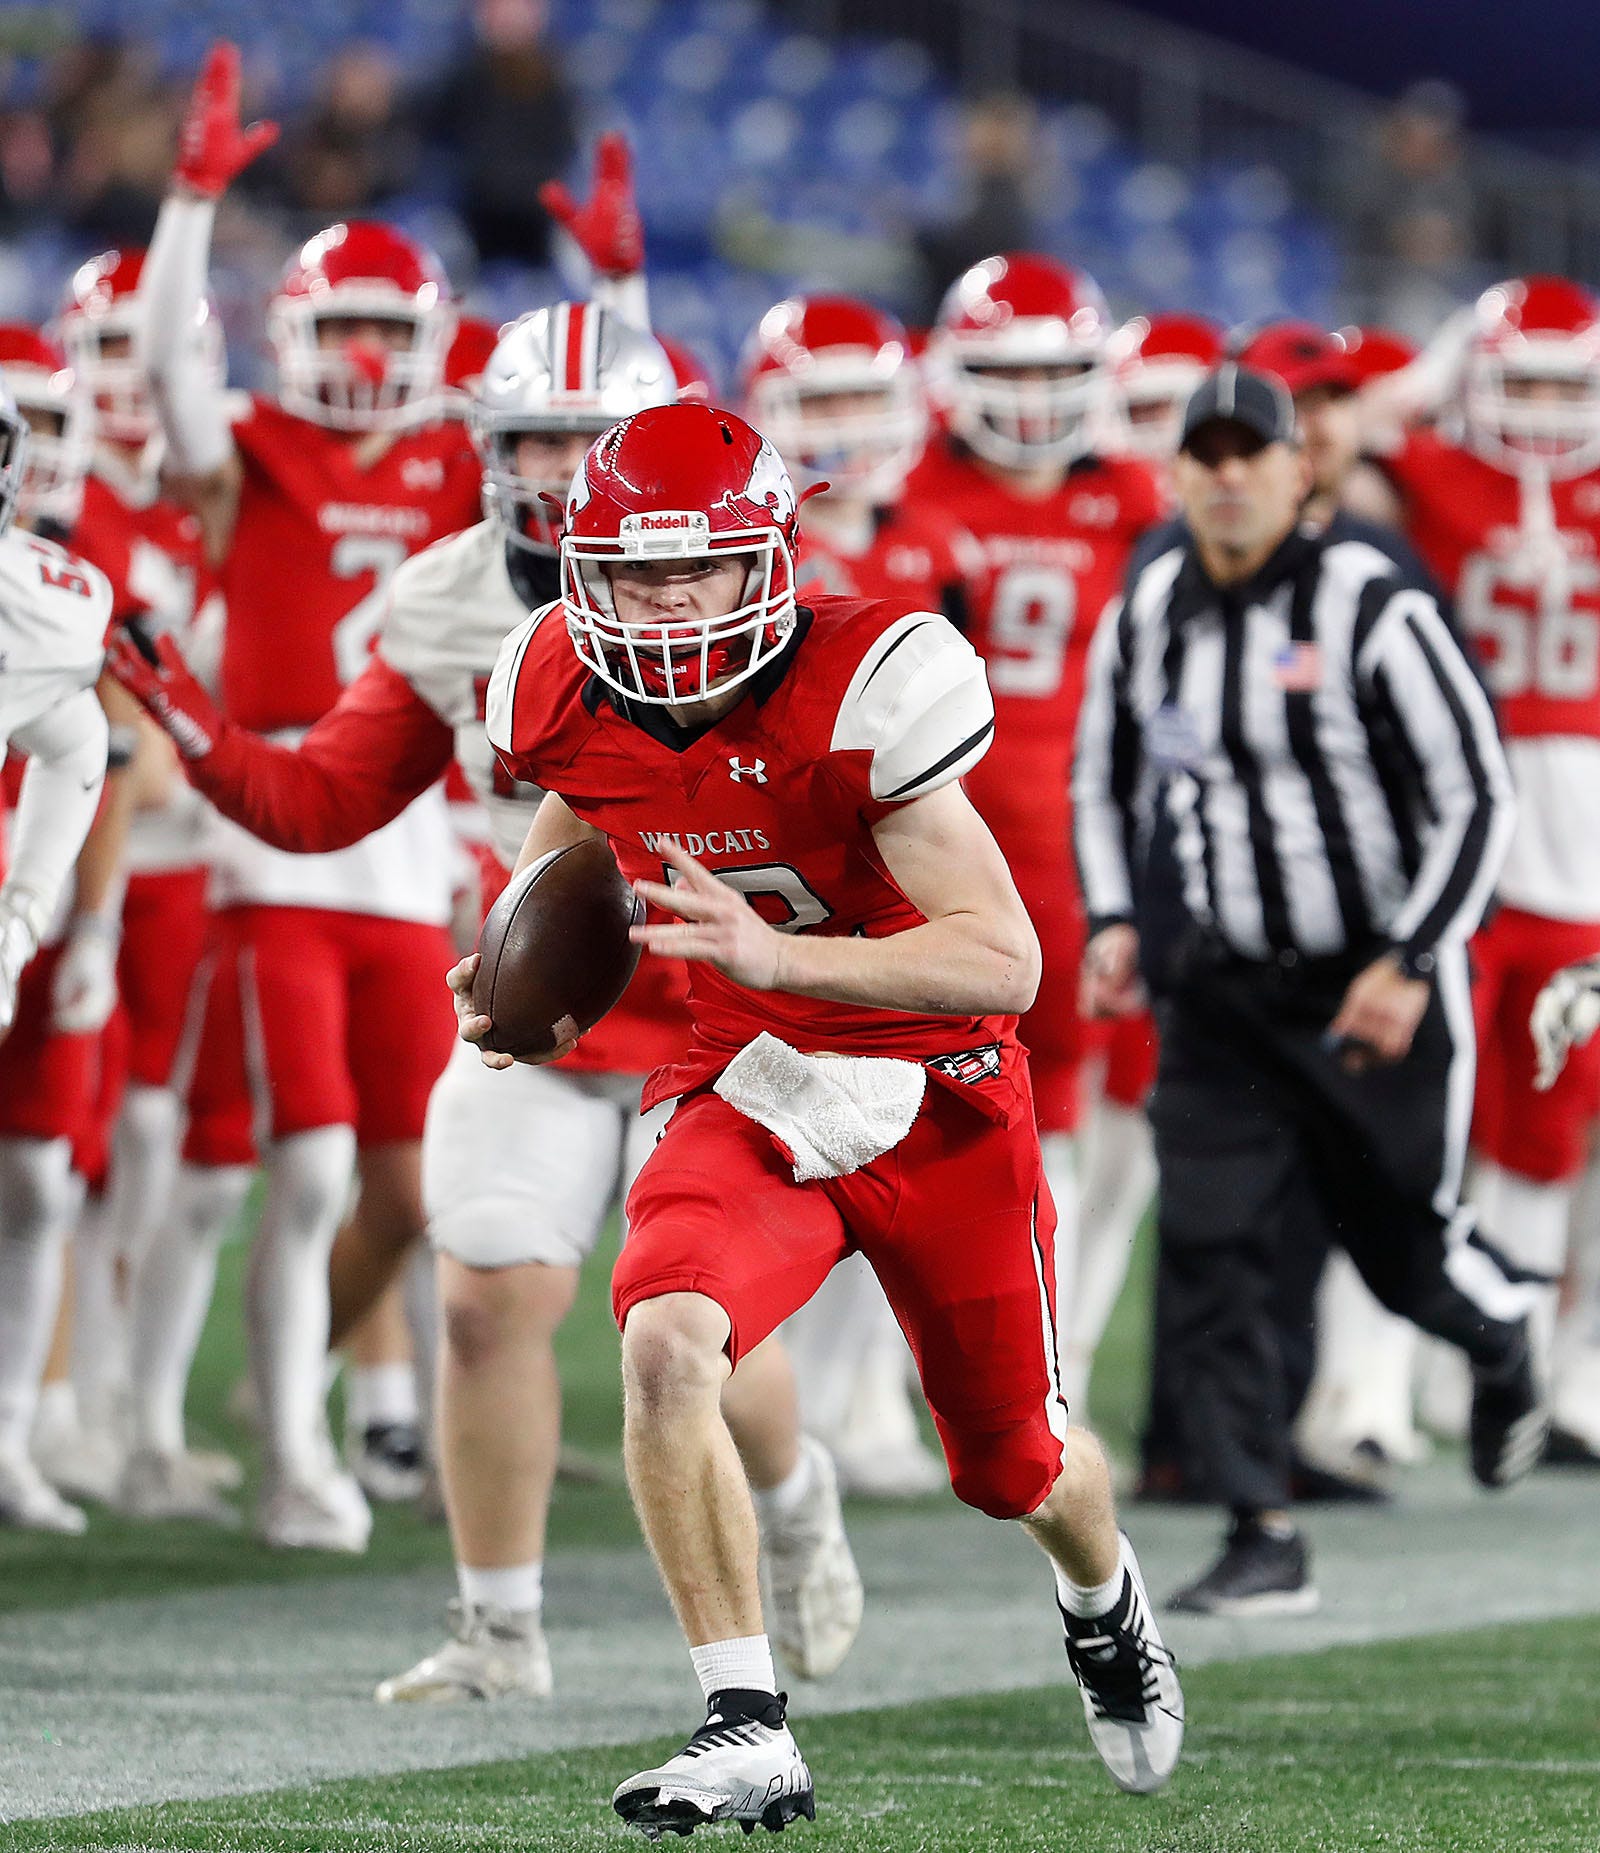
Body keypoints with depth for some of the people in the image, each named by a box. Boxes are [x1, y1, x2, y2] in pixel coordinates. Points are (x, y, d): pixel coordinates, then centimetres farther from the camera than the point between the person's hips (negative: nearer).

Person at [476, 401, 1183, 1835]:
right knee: (665, 1348, -28)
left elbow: (1006, 964, -32)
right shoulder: (574, 699, -10)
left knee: (1016, 1466, 14)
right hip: (751, 1094, 3)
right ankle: (749, 1731, -20)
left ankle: (1105, 1601, 53)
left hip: (939, 1107, -3)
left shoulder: (862, 692, -27)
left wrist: (775, 955, -43)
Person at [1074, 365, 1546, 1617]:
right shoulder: (1150, 614, 1)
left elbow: (1477, 798, -12)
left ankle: (1504, 1343, 45)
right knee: (1212, 1255, -9)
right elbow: (1107, 784, 18)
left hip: (1377, 985, -4)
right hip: (1224, 992, 4)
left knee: (1406, 1246, 8)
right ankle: (1264, 1542, -4)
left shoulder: (1370, 608, -15)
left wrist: (1410, 965, -17)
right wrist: (1116, 923, 3)